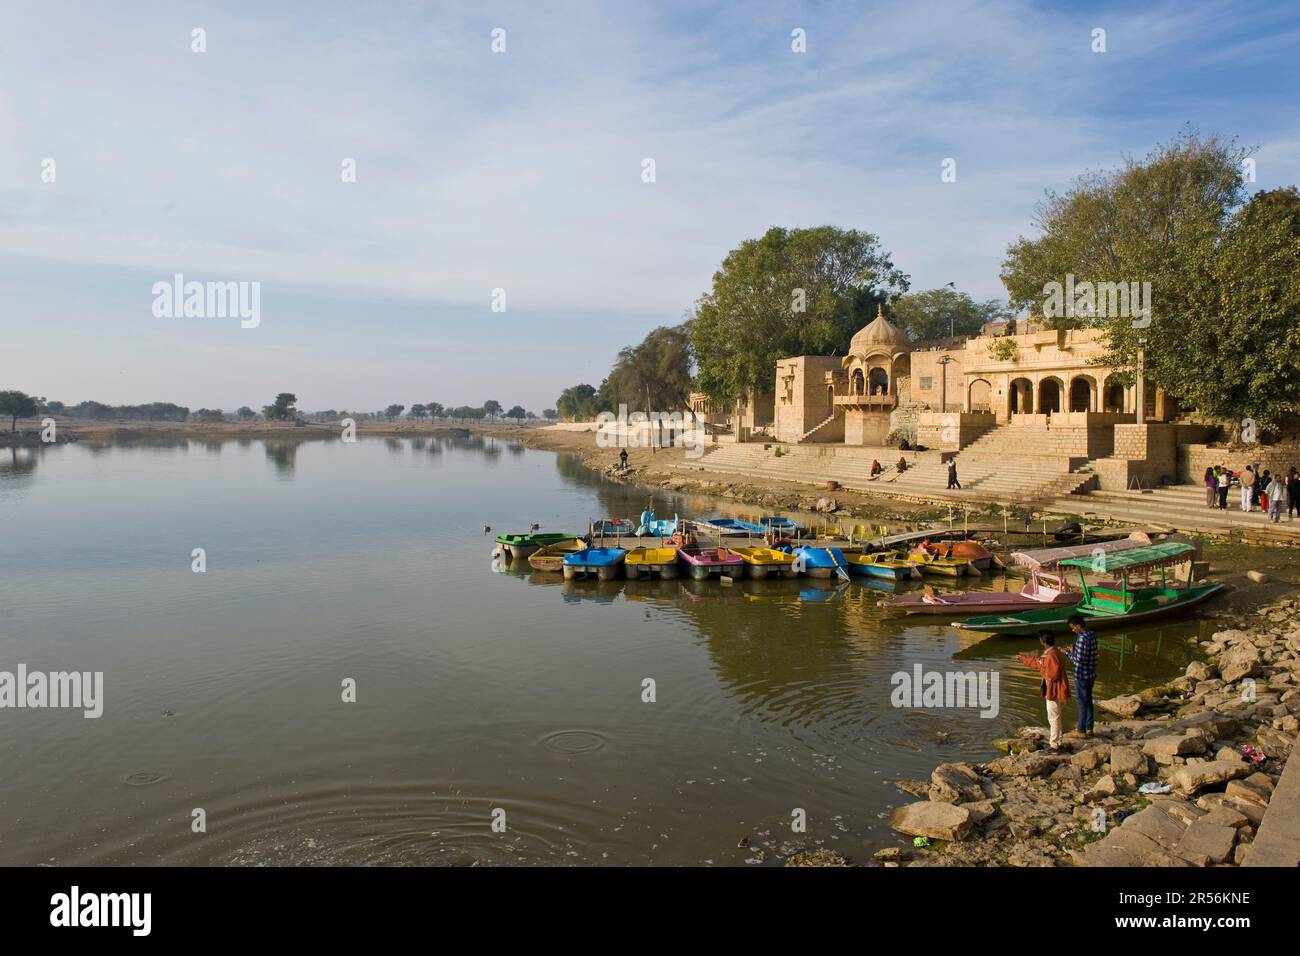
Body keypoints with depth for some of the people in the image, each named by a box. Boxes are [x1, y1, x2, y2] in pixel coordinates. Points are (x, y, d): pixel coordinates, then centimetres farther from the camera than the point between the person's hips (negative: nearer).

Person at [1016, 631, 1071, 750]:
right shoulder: (1048, 653, 9)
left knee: (1053, 718, -1)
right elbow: (1038, 662, 25)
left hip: (1053, 691, -10)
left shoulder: (1052, 655, -24)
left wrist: (1042, 669, -12)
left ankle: (1054, 745, 6)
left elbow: (1053, 674, -26)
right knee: (1054, 717, 19)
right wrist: (1022, 658, 32)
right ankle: (1056, 742, 28)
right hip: (1052, 690, 10)